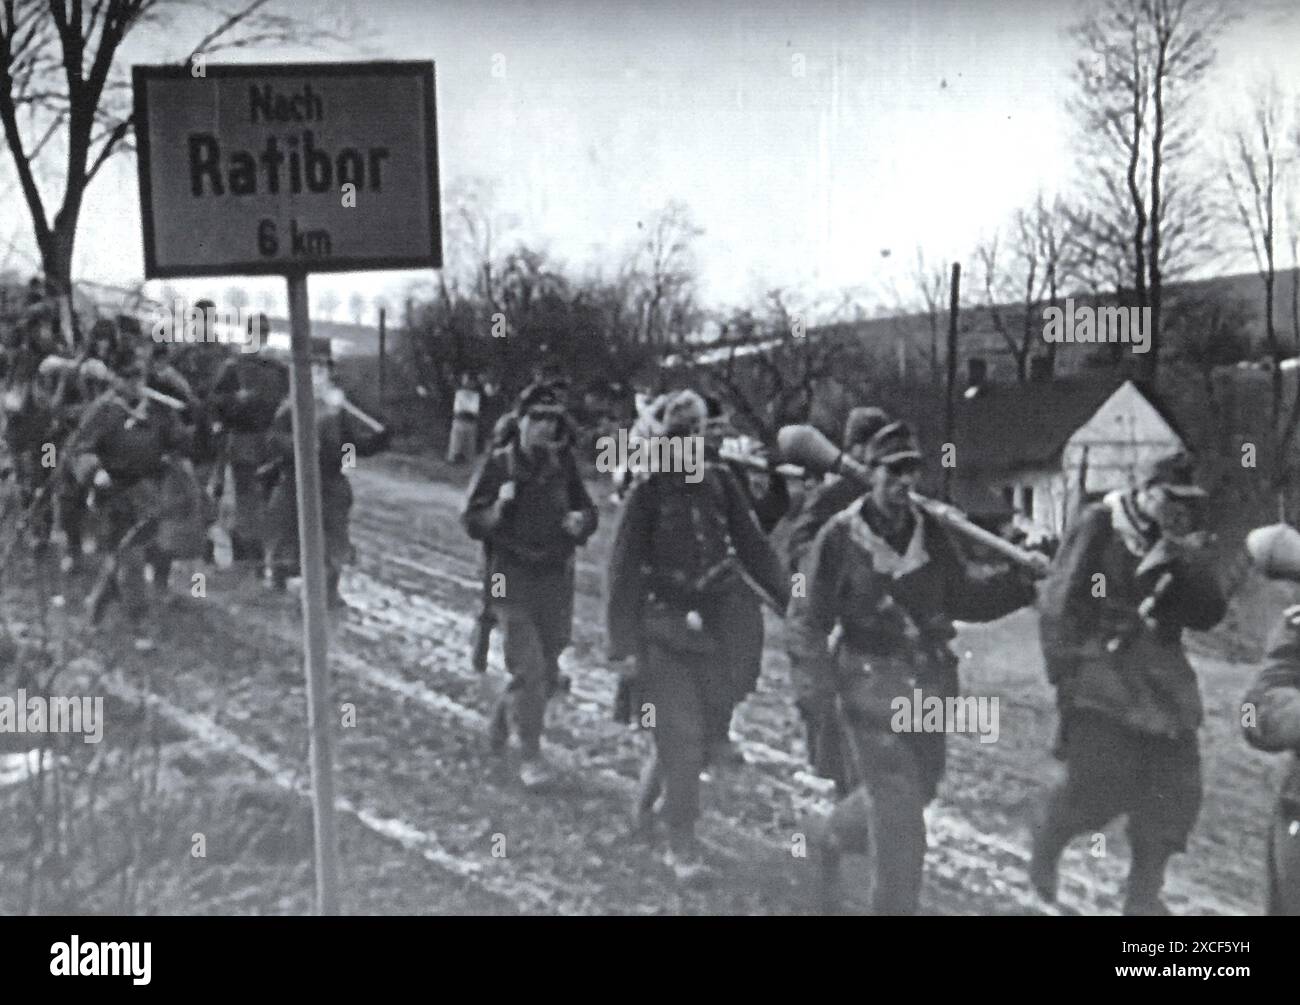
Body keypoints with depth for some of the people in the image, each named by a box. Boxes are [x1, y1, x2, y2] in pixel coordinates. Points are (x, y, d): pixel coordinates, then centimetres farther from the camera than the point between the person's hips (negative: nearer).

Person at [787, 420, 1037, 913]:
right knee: (897, 807, -8)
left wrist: (1019, 580, -5)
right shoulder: (839, 538, -10)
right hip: (870, 687, -6)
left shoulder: (932, 534, 4)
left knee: (916, 792, 19)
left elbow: (963, 597, 10)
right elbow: (806, 618, -7)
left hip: (929, 687, 6)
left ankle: (833, 839, 46)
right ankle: (896, 904, 7)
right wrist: (816, 694, -13)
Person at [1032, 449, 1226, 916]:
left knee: (1175, 786, 0)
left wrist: (1189, 563, -11)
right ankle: (1046, 844, 21)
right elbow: (1059, 604, -7)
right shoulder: (1099, 526, -6)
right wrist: (1067, 674, -11)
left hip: (1162, 683, 6)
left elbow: (1207, 615, 4)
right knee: (1099, 781, -11)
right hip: (1101, 675, -5)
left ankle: (1143, 893, 16)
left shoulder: (1184, 543, 9)